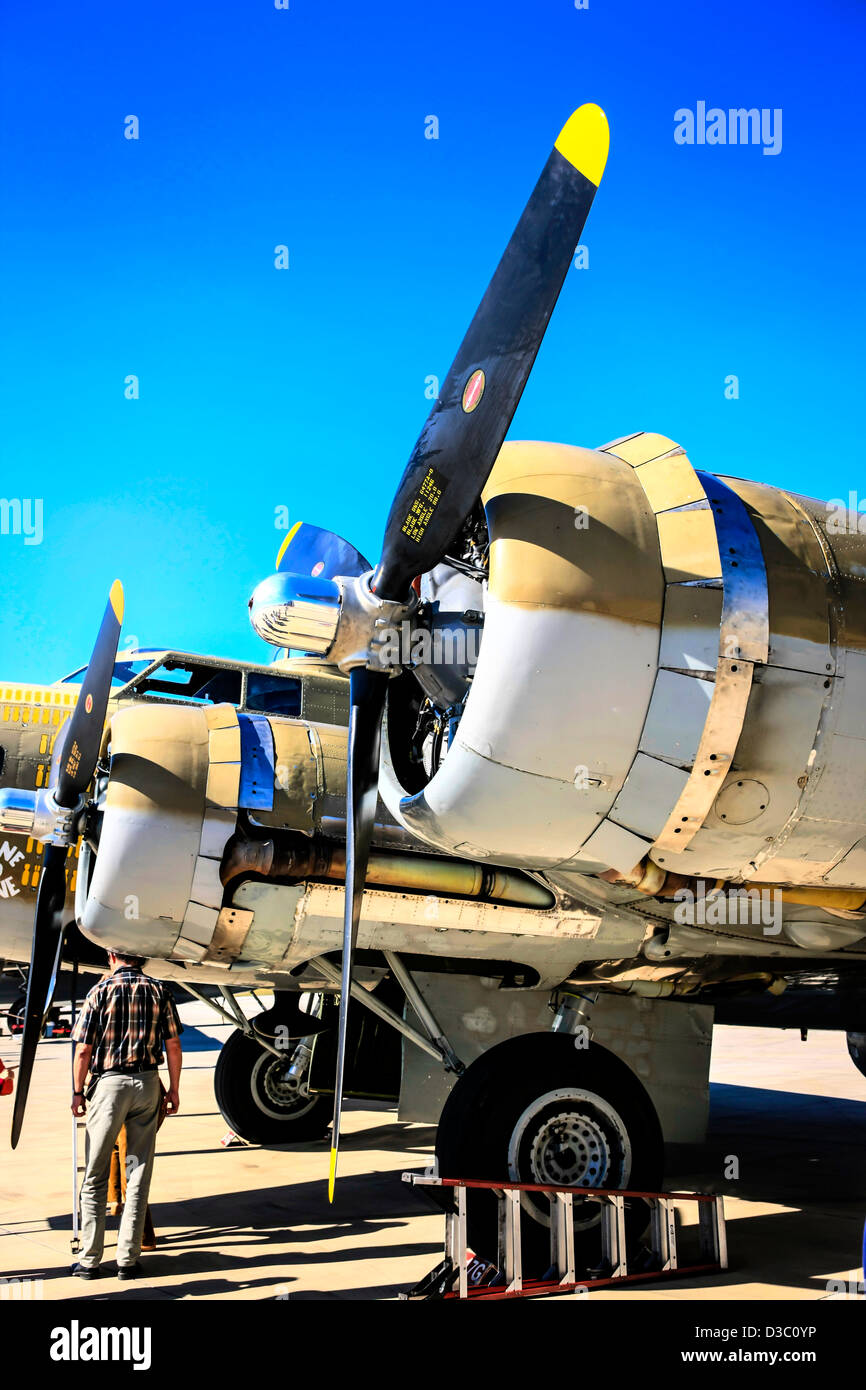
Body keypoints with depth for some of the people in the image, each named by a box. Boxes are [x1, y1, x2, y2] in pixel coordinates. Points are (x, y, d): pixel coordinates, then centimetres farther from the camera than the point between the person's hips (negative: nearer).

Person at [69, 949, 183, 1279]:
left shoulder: (101, 991, -5)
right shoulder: (159, 992, 3)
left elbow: (83, 1050, -6)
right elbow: (173, 1046, 3)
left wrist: (78, 1092, 3)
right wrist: (174, 1090, 12)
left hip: (109, 1082, -2)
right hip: (147, 1082, 2)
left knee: (95, 1176, 6)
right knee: (139, 1175, 7)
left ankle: (90, 1260, 8)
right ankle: (128, 1259, 8)